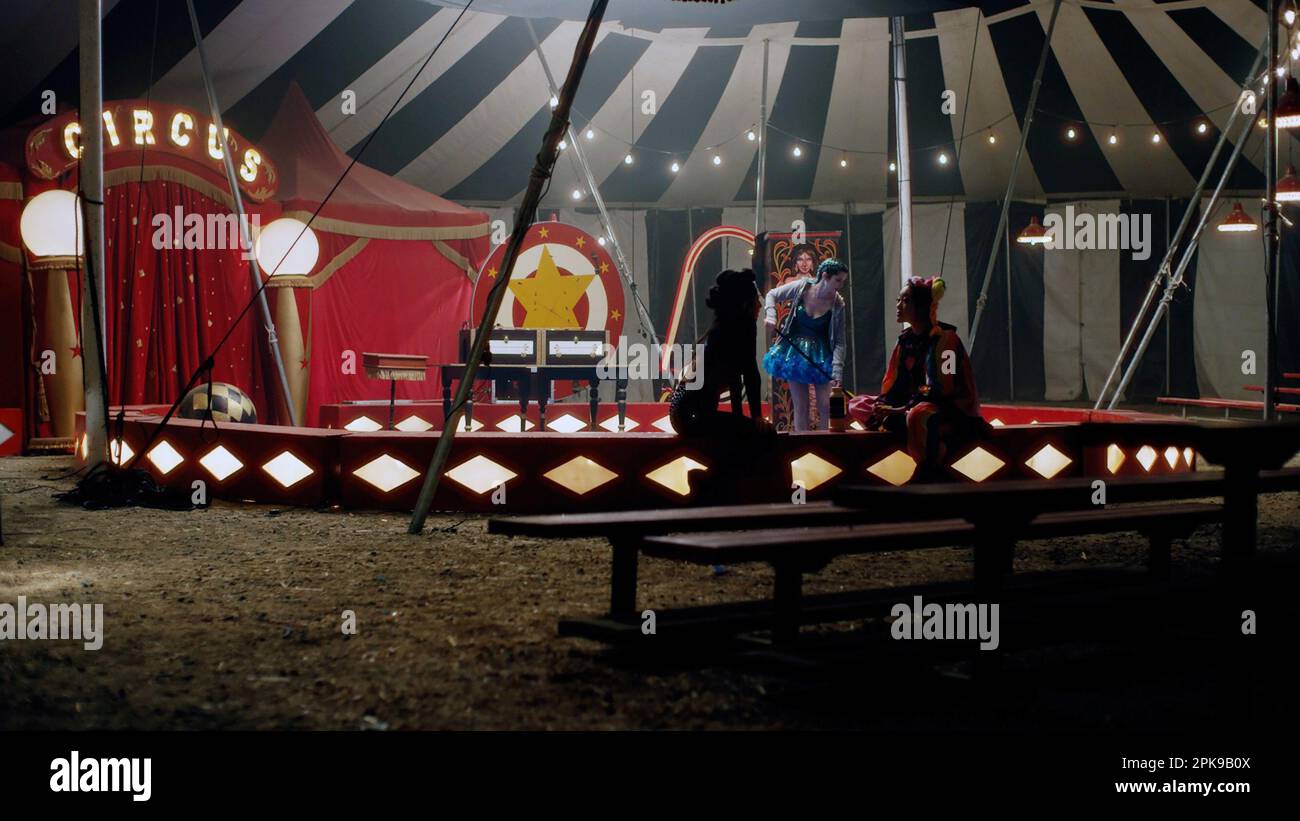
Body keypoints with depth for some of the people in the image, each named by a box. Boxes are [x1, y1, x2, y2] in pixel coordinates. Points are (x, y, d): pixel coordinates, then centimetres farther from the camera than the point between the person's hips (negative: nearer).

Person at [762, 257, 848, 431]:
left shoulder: (838, 304, -12)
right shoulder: (801, 287, -12)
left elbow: (839, 342, -11)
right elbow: (772, 295, 4)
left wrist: (837, 374, -20)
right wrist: (771, 316, -15)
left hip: (821, 357, 0)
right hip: (795, 351, 0)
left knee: (825, 407, -6)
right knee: (801, 407, 2)